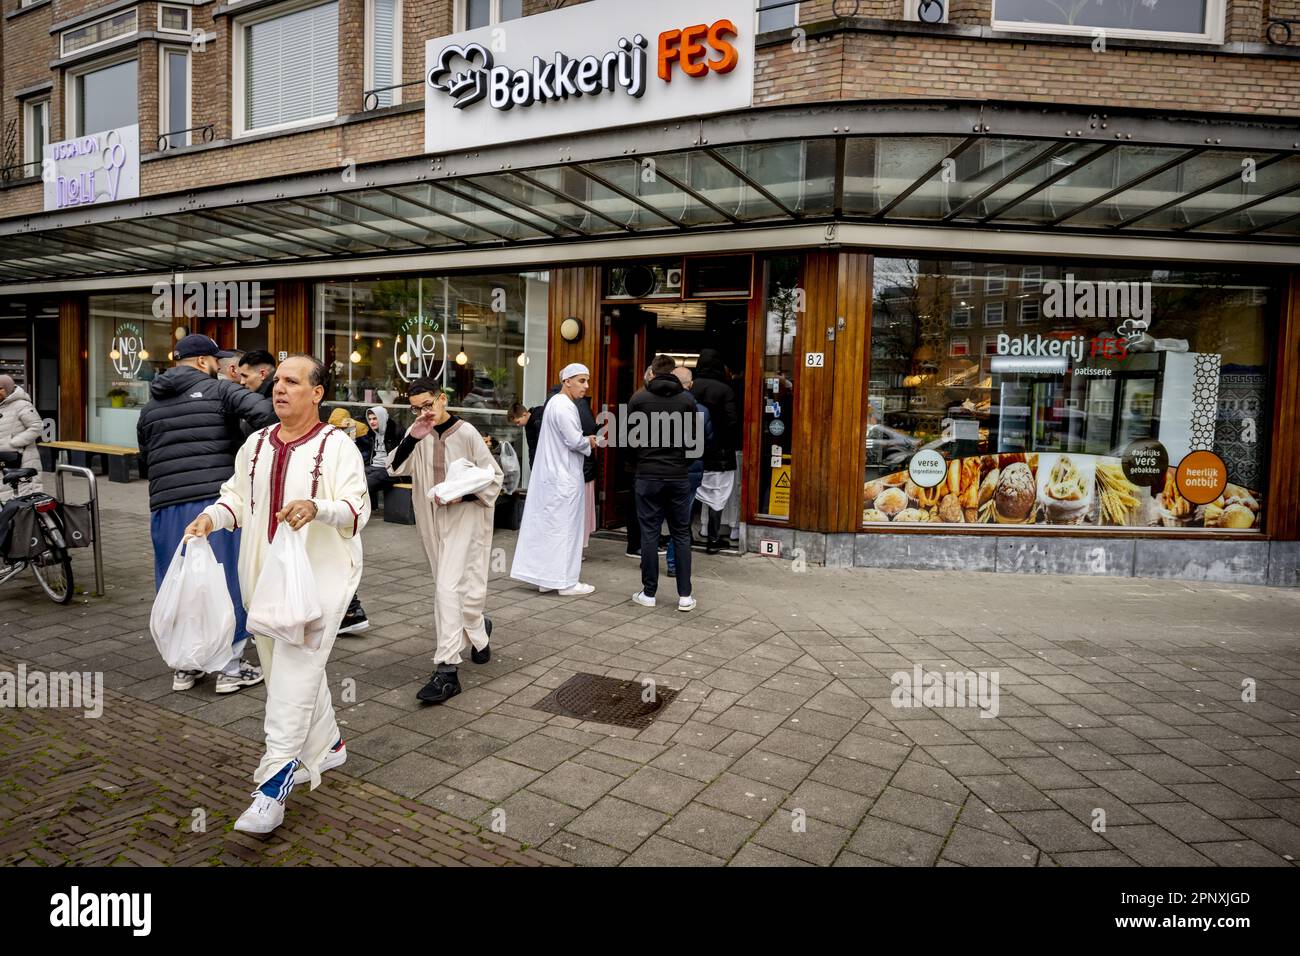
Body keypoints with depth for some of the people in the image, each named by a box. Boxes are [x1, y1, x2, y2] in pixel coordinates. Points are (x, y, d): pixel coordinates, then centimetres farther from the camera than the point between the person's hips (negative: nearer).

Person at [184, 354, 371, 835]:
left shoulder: (336, 445, -10)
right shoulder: (256, 443, 9)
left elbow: (357, 507, -17)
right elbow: (238, 494, 16)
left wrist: (318, 507, -35)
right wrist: (211, 516, -3)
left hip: (317, 575, -7)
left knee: (294, 674, -10)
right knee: (291, 666, 17)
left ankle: (274, 784, -4)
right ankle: (327, 746, 35)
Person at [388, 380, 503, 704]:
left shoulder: (466, 433, -12)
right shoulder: (419, 434, 3)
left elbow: (495, 476, -6)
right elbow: (395, 469, -5)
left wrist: (463, 495, -19)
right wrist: (411, 438, -19)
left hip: (464, 516, -6)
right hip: (431, 519, 6)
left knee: (447, 589, -14)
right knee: (447, 587, 17)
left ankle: (446, 670, -11)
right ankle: (478, 633, 42)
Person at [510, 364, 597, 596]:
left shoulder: (554, 402, 15)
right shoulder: (565, 406, -17)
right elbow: (575, 441, -21)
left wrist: (585, 440, 7)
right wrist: (589, 442, -1)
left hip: (548, 474, 10)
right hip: (564, 478, -10)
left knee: (546, 525, 11)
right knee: (565, 527, -3)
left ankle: (544, 577, 18)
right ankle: (566, 581, 4)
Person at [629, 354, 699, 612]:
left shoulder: (638, 399, -3)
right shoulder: (687, 399, -1)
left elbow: (628, 436, 1)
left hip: (648, 475, -1)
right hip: (679, 476, 1)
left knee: (649, 533, 6)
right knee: (681, 534, 8)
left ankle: (648, 593, 11)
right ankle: (684, 595, 8)